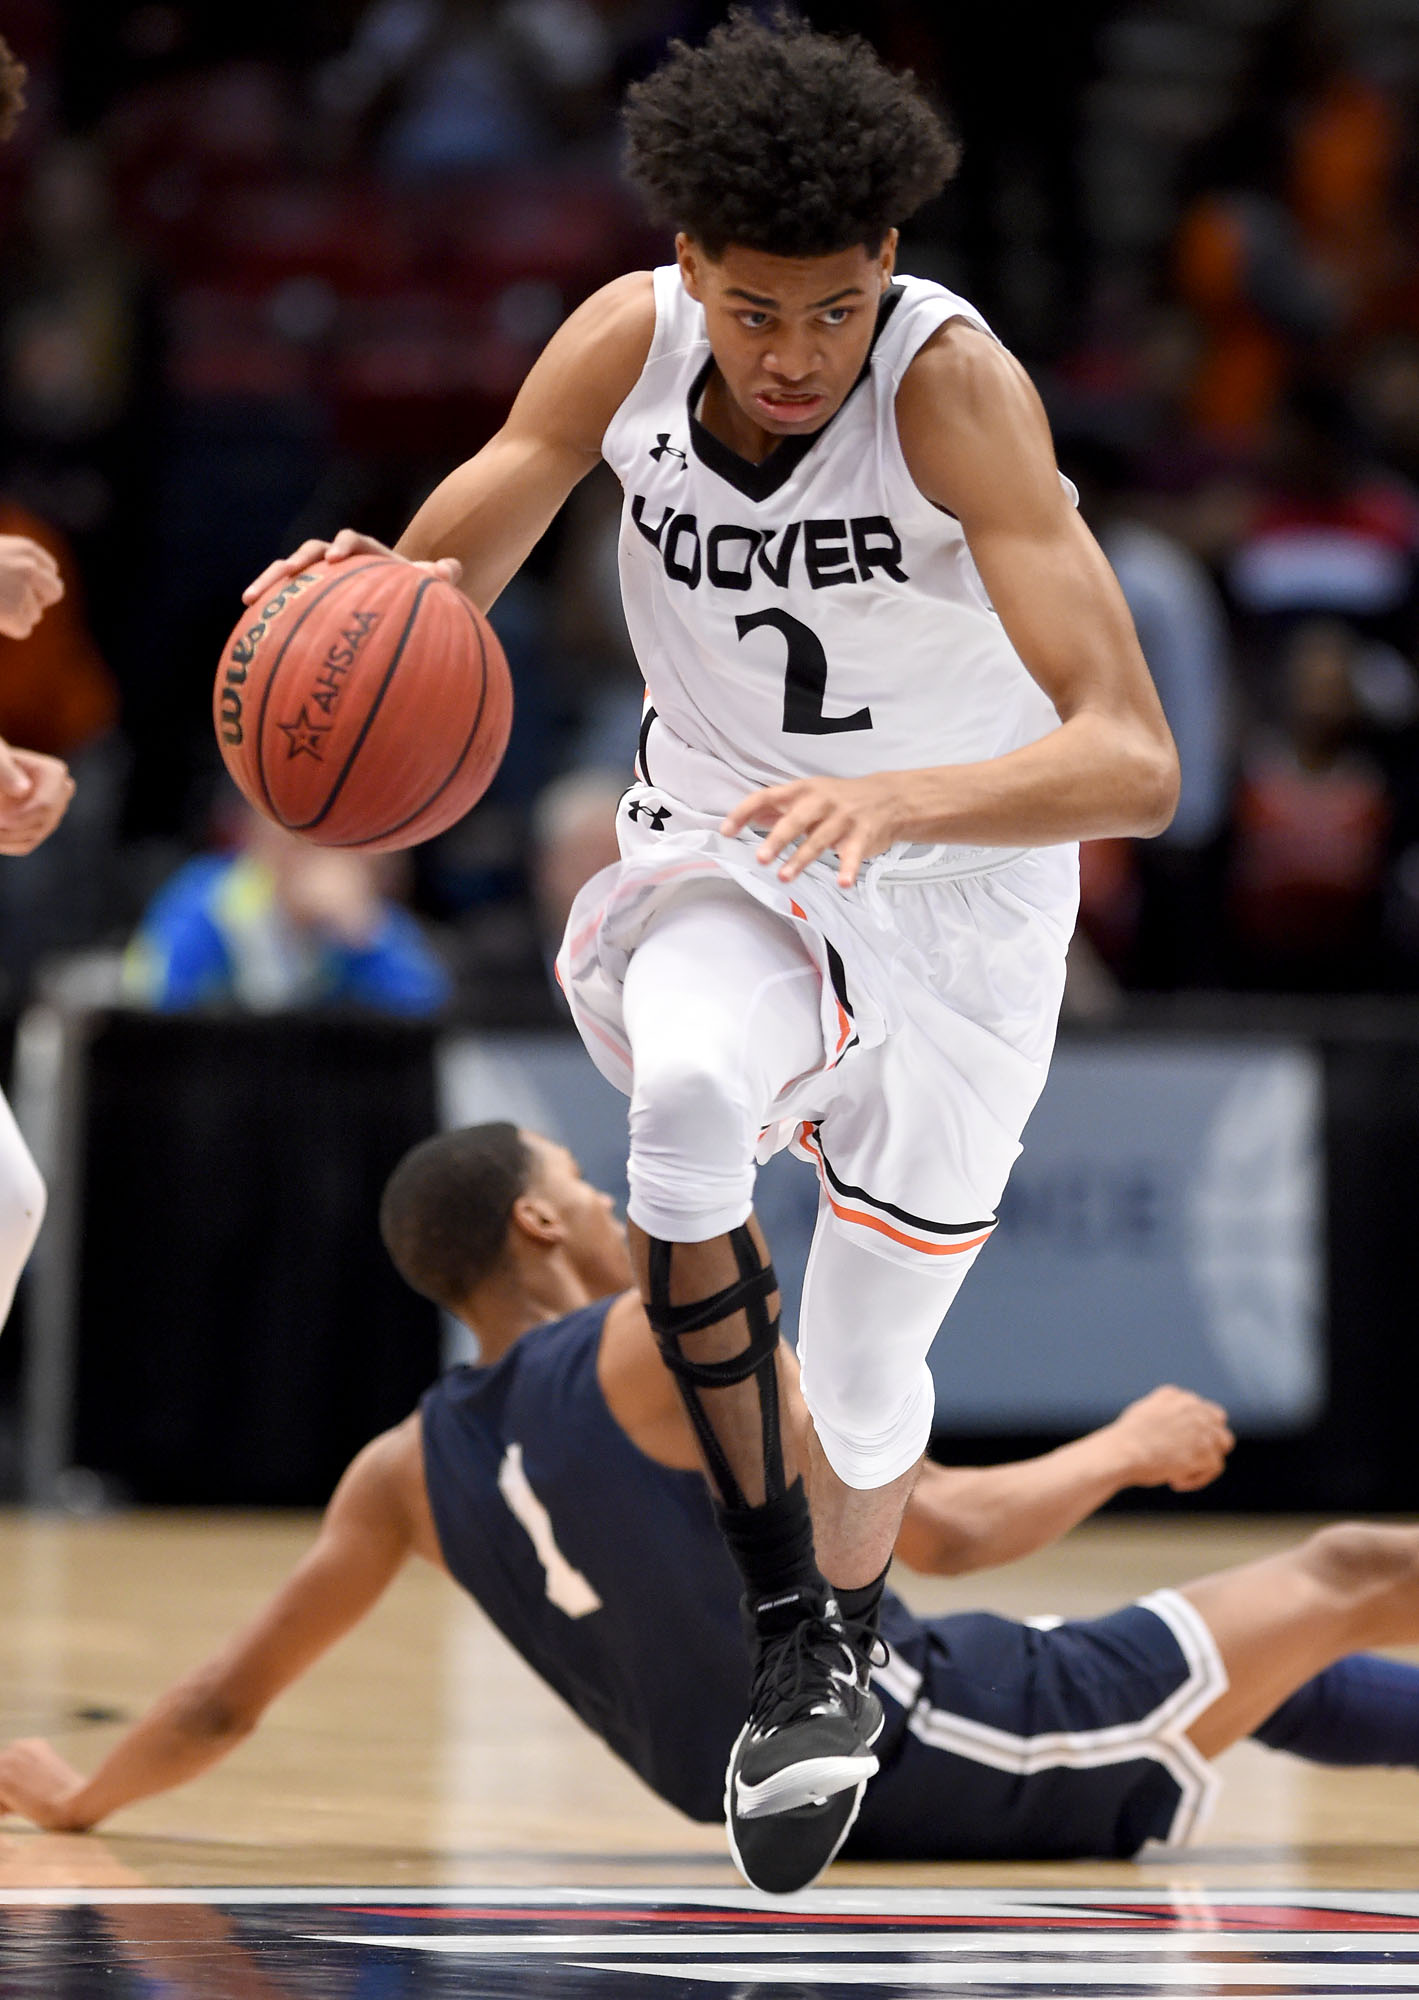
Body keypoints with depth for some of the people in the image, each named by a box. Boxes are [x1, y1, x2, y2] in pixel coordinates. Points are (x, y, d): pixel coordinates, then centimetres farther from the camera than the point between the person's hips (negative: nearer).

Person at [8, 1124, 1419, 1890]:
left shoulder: (407, 1471, 5)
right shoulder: (668, 1334, -15)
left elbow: (224, 1703, 7)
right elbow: (944, 1529, -14)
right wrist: (1126, 1448, 3)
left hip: (804, 1816, 7)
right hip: (949, 1760, -7)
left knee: (1258, 1672, 25)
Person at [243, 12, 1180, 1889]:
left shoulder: (953, 381, -30)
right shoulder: (627, 344, -18)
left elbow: (1135, 764, -37)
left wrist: (899, 800, -56)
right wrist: (356, 598, -30)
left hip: (962, 880, -2)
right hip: (721, 844, 2)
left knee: (869, 1372, 8)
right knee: (684, 1103, -32)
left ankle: (843, 1666, 42)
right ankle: (789, 1637, -18)